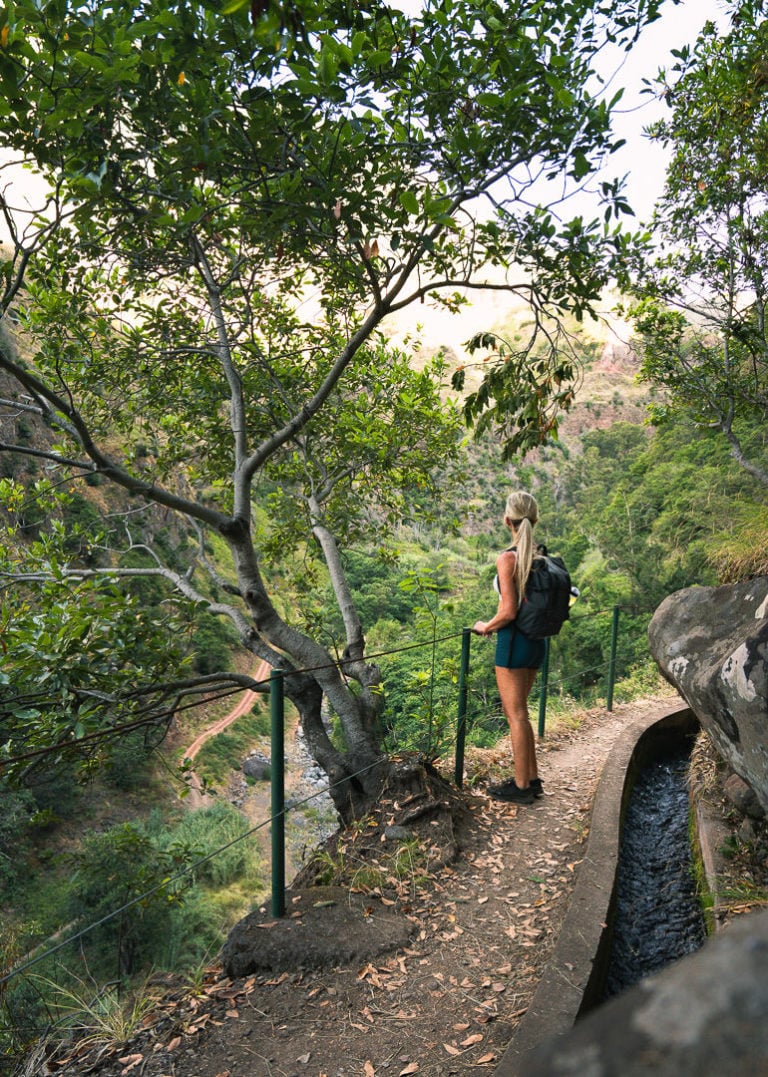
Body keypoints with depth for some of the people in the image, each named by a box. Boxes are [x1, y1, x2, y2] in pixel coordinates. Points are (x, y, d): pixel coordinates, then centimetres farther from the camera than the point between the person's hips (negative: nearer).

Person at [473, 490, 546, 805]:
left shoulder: (508, 558, -18)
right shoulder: (543, 556, 4)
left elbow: (508, 612, -20)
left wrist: (484, 626, -2)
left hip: (514, 642, -8)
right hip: (537, 641, 8)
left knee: (516, 715, 5)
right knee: (518, 711, 20)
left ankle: (522, 786, 17)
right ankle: (531, 778, 29)